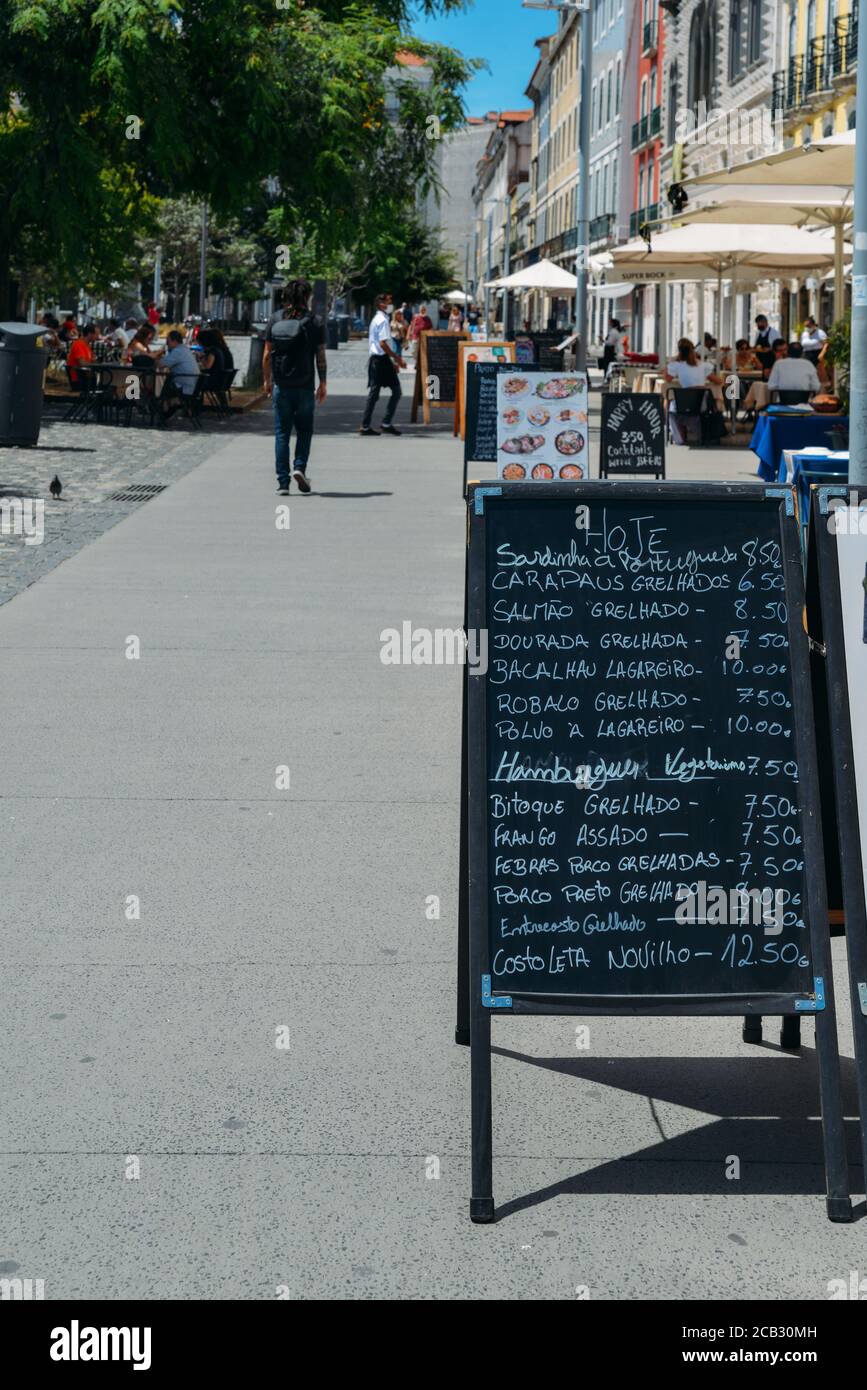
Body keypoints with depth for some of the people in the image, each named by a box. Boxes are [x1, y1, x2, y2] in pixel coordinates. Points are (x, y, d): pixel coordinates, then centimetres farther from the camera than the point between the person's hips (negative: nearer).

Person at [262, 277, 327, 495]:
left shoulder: (275, 319, 2)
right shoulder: (315, 322, -3)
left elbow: (267, 355, 2)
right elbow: (321, 358, -3)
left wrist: (267, 380, 12)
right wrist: (323, 384, 6)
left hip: (281, 386, 2)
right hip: (305, 386, -1)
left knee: (282, 433, 6)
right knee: (304, 429, 15)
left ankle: (283, 482, 2)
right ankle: (300, 467, -5)